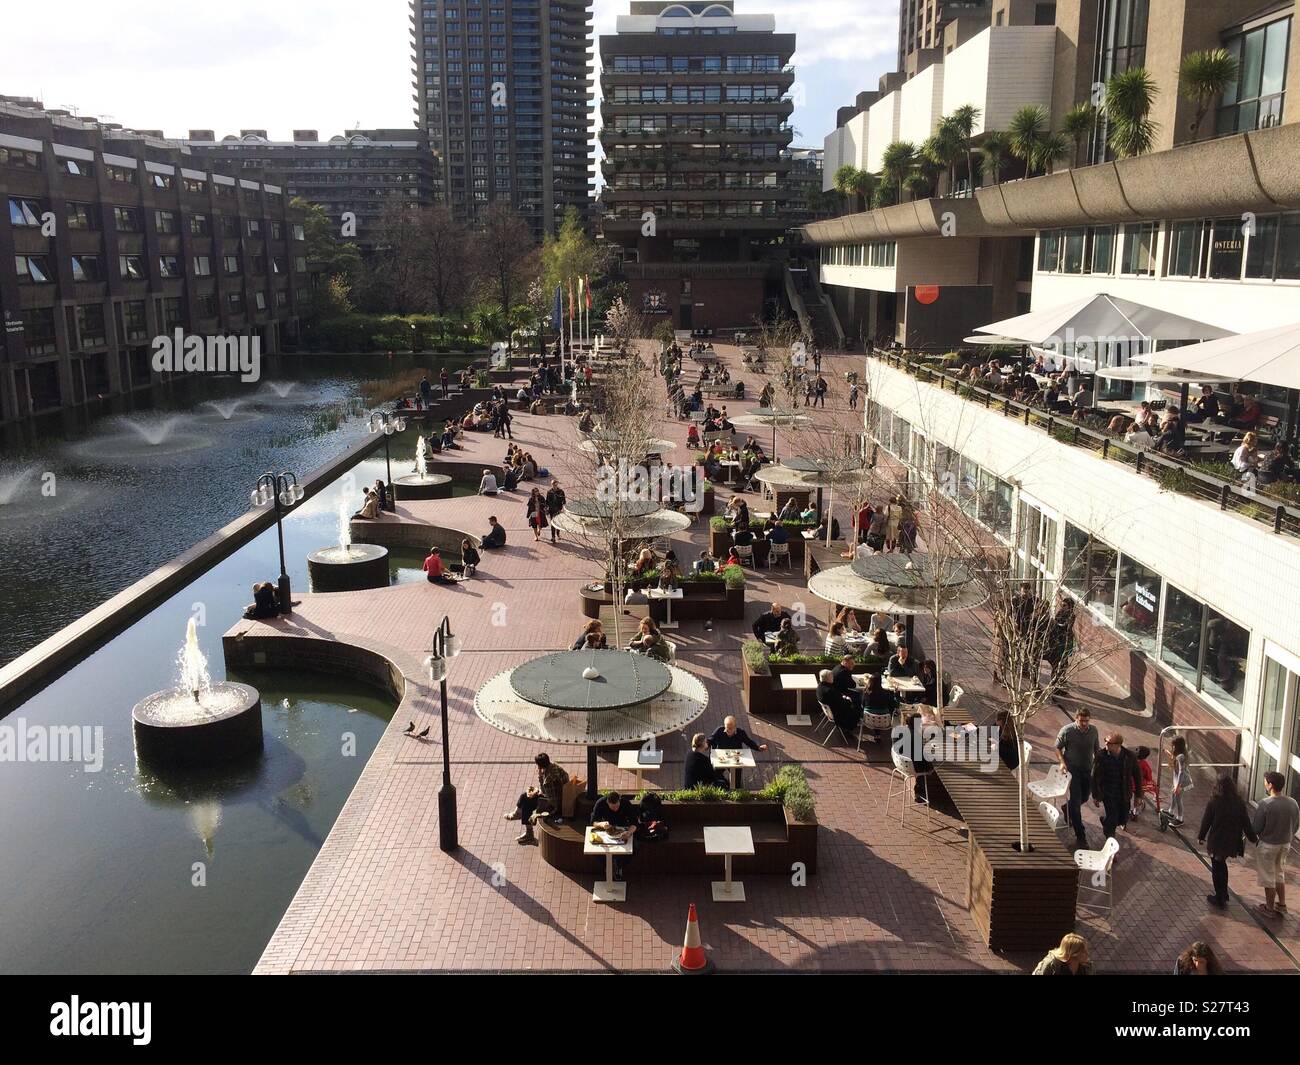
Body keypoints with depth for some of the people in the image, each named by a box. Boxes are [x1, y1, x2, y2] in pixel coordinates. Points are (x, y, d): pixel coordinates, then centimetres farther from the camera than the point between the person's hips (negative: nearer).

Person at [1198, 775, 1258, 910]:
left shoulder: (1213, 803, -19)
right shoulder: (1239, 803, -10)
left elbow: (1206, 822, -9)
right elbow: (1246, 823, -2)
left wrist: (1201, 837, 7)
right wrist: (1253, 838, 14)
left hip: (1216, 842, -4)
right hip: (1232, 842, 4)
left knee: (1217, 868, 13)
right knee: (1221, 864, 25)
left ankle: (1220, 899, 21)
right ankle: (1223, 896, 33)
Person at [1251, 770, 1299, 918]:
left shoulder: (1265, 804, -26)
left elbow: (1255, 828, -19)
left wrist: (1251, 818, 2)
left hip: (1267, 846, -6)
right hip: (1285, 845, 6)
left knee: (1268, 878, 11)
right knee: (1280, 874, 25)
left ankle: (1270, 908, 23)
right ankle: (1282, 905, 33)